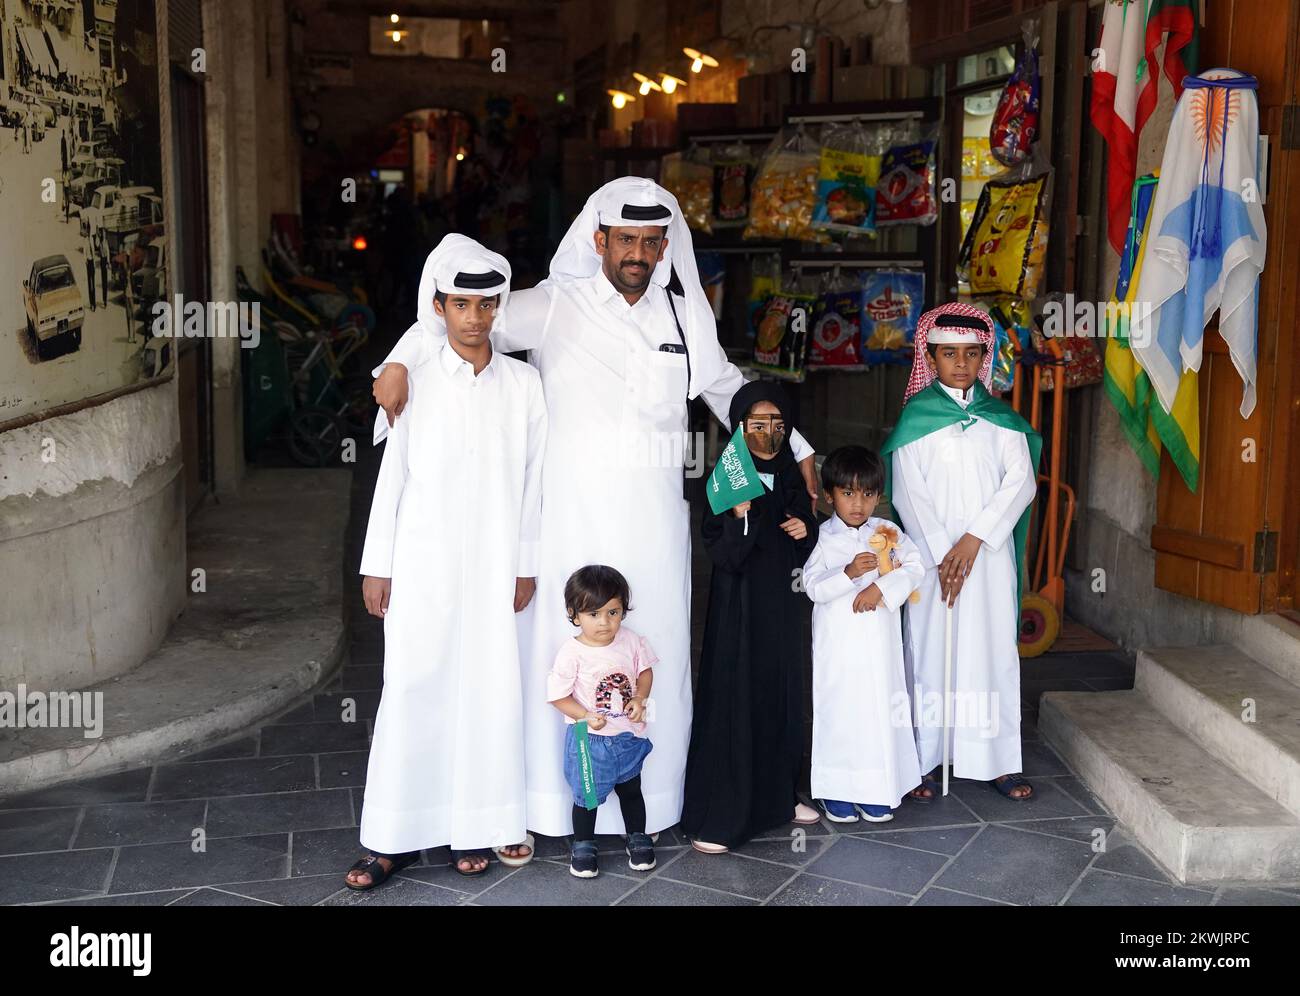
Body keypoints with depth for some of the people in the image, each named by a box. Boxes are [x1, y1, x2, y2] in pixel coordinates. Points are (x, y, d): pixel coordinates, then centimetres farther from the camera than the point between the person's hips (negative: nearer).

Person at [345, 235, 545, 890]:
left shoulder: (523, 383, 3)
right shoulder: (415, 381, 0)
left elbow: (531, 479, 5)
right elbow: (392, 475, 2)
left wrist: (526, 564, 4)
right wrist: (377, 565, 1)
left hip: (493, 565, 1)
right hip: (423, 564, -1)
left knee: (489, 688, 2)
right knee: (412, 687, -1)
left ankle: (475, 825, 16)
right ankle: (395, 836, 8)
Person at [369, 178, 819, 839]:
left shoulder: (684, 317, 12)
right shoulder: (555, 307, -2)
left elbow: (726, 387, 26)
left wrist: (794, 449, 29)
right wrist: (399, 363, -26)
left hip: (652, 519, 4)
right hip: (572, 519, -3)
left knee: (653, 658, 7)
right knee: (566, 654, -2)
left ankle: (649, 798, 19)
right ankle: (560, 800, 10)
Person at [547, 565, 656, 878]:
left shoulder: (630, 641, -8)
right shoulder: (572, 652, -19)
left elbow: (645, 670, 7)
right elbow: (558, 696, -14)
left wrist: (640, 698, -11)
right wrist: (586, 716, -25)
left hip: (627, 735, 3)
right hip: (589, 739, -3)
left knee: (631, 790, 20)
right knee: (588, 796, 12)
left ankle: (638, 839, 39)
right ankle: (583, 847, 31)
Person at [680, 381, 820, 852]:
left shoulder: (791, 481, 7)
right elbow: (724, 557, -18)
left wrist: (806, 531, -2)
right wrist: (739, 513, -33)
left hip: (784, 606, 6)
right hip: (739, 609, -6)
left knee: (783, 698, 13)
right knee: (732, 703, -5)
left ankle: (777, 796, 29)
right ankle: (715, 818, 1)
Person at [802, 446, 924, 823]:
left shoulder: (888, 533, 6)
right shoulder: (822, 538, -3)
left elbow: (915, 566, -3)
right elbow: (813, 587, -11)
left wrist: (881, 588, -16)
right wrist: (849, 573, -26)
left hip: (879, 644, 3)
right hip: (838, 646, -3)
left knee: (882, 709, 6)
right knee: (839, 711, 1)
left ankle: (876, 791, 17)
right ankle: (836, 791, 14)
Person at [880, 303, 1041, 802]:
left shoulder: (1001, 417, 8)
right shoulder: (916, 416, 1)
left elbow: (1021, 480, -2)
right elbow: (908, 493, -4)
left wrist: (974, 539, -13)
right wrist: (941, 554, -12)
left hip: (989, 552, 2)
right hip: (932, 554, -2)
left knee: (995, 650, 3)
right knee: (929, 649, 0)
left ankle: (998, 761, 11)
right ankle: (922, 761, 8)